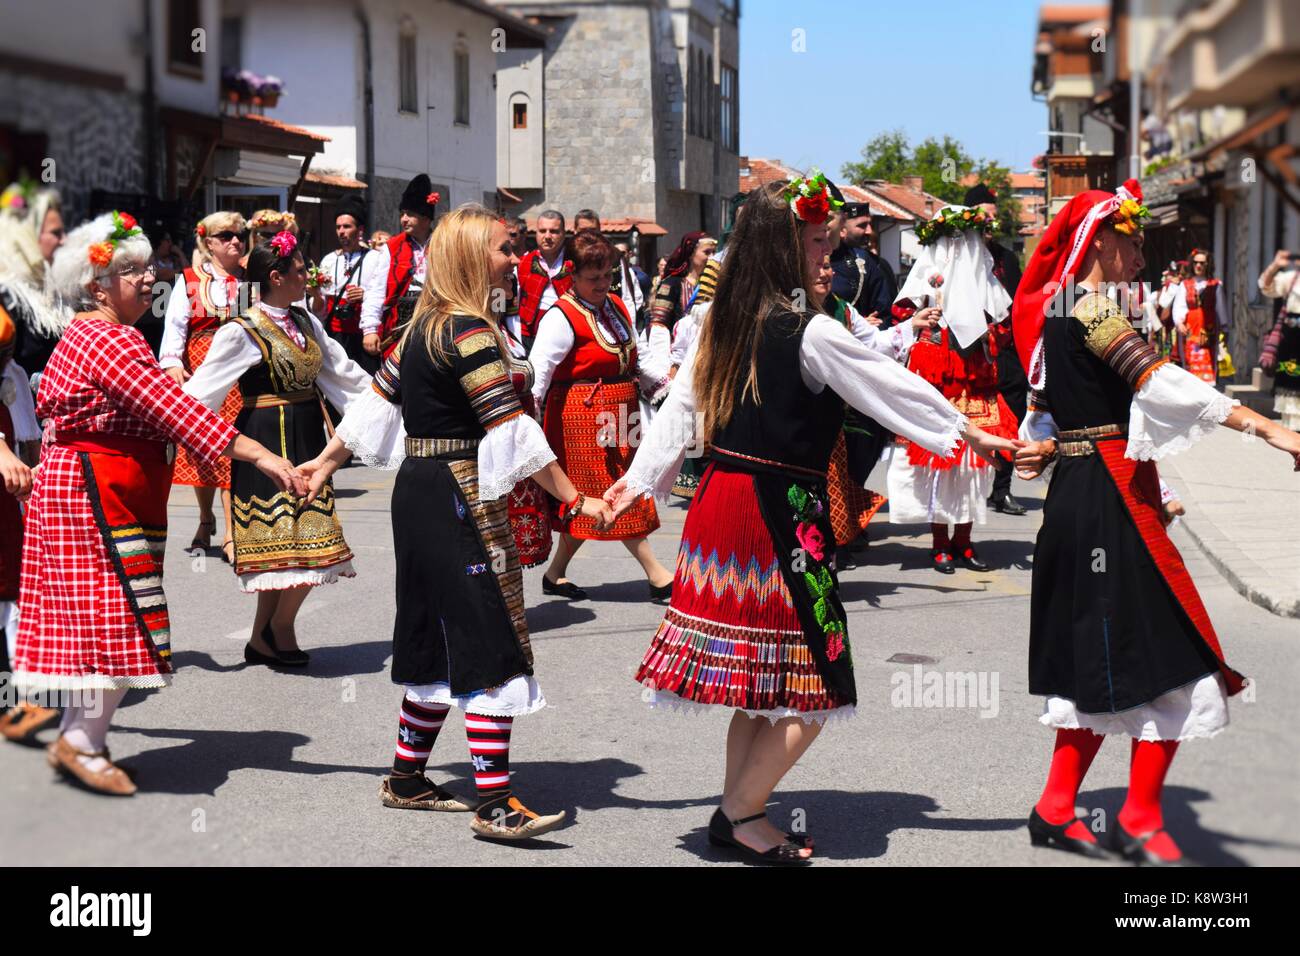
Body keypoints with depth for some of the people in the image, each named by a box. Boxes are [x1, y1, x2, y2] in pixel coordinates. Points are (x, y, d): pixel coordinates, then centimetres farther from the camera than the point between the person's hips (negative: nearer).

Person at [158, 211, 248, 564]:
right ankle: (206, 519, 29)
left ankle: (231, 533, -10)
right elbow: (175, 324, -3)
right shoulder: (189, 281, 5)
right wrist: (173, 362, -15)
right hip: (198, 365, 1)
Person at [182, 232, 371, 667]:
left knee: (285, 547, 8)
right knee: (304, 540, -10)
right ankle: (280, 629, 9)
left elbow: (342, 370, 21)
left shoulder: (304, 321, 11)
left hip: (306, 439, 8)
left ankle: (262, 640, 16)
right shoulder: (243, 332, -12)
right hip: (269, 441, -7)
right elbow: (202, 390, -12)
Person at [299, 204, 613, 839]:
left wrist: (326, 462, 27)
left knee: (439, 644, 16)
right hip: (459, 499, -9)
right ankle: (494, 805, -9)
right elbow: (512, 430, -20)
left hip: (418, 494, 10)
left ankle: (406, 780, 25)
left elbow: (377, 399, 18)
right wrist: (575, 501, -18)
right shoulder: (469, 332, -16)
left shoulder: (424, 324, 12)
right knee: (493, 649, -8)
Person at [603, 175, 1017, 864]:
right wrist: (971, 433, 3)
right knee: (811, 687, 3)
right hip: (781, 517, -8)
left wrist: (640, 480, 20)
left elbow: (678, 407, 12)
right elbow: (892, 387, -7)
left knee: (759, 684, 16)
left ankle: (738, 813, 22)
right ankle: (740, 814, 9)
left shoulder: (723, 324, 7)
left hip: (720, 499, 8)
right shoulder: (811, 333, -14)